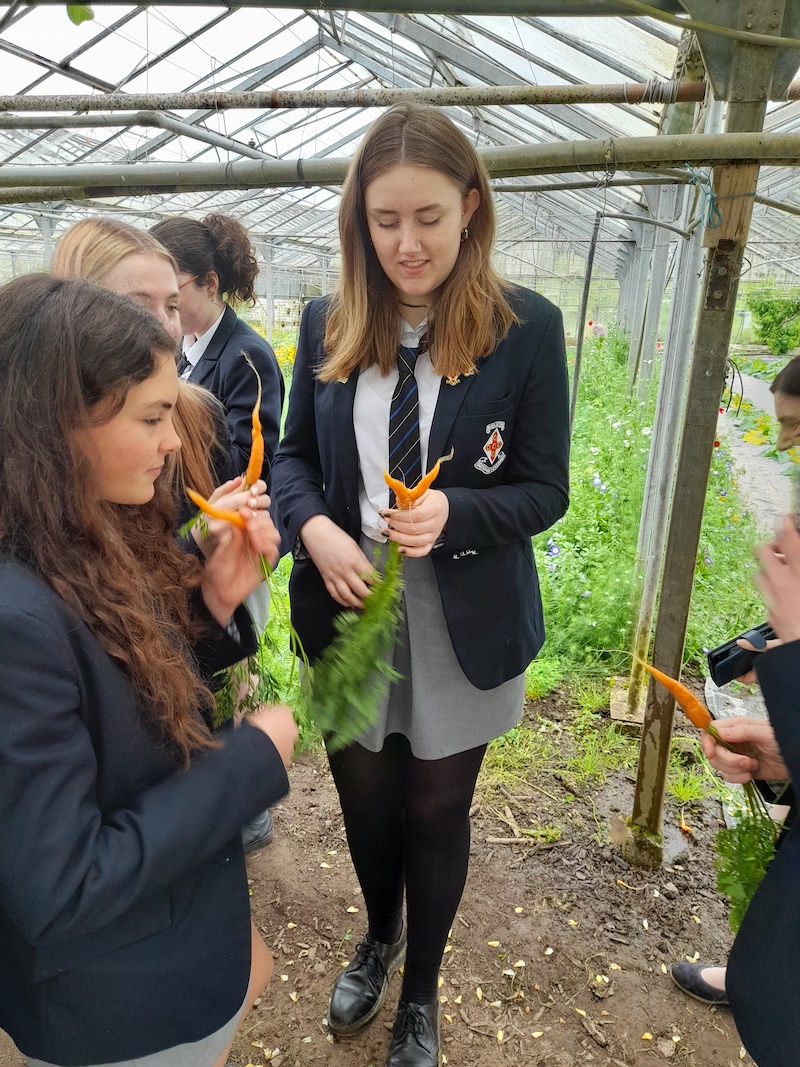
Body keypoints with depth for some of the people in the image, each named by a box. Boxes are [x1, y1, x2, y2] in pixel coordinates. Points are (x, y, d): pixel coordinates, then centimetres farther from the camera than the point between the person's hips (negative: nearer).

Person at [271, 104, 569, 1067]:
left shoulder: (527, 326, -12)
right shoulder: (329, 323, -4)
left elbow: (544, 489, -9)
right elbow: (293, 454, 5)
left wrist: (453, 511, -28)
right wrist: (314, 527, -16)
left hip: (463, 627, -2)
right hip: (347, 610, 3)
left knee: (436, 810, 17)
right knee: (363, 797, 22)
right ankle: (379, 938, 57)